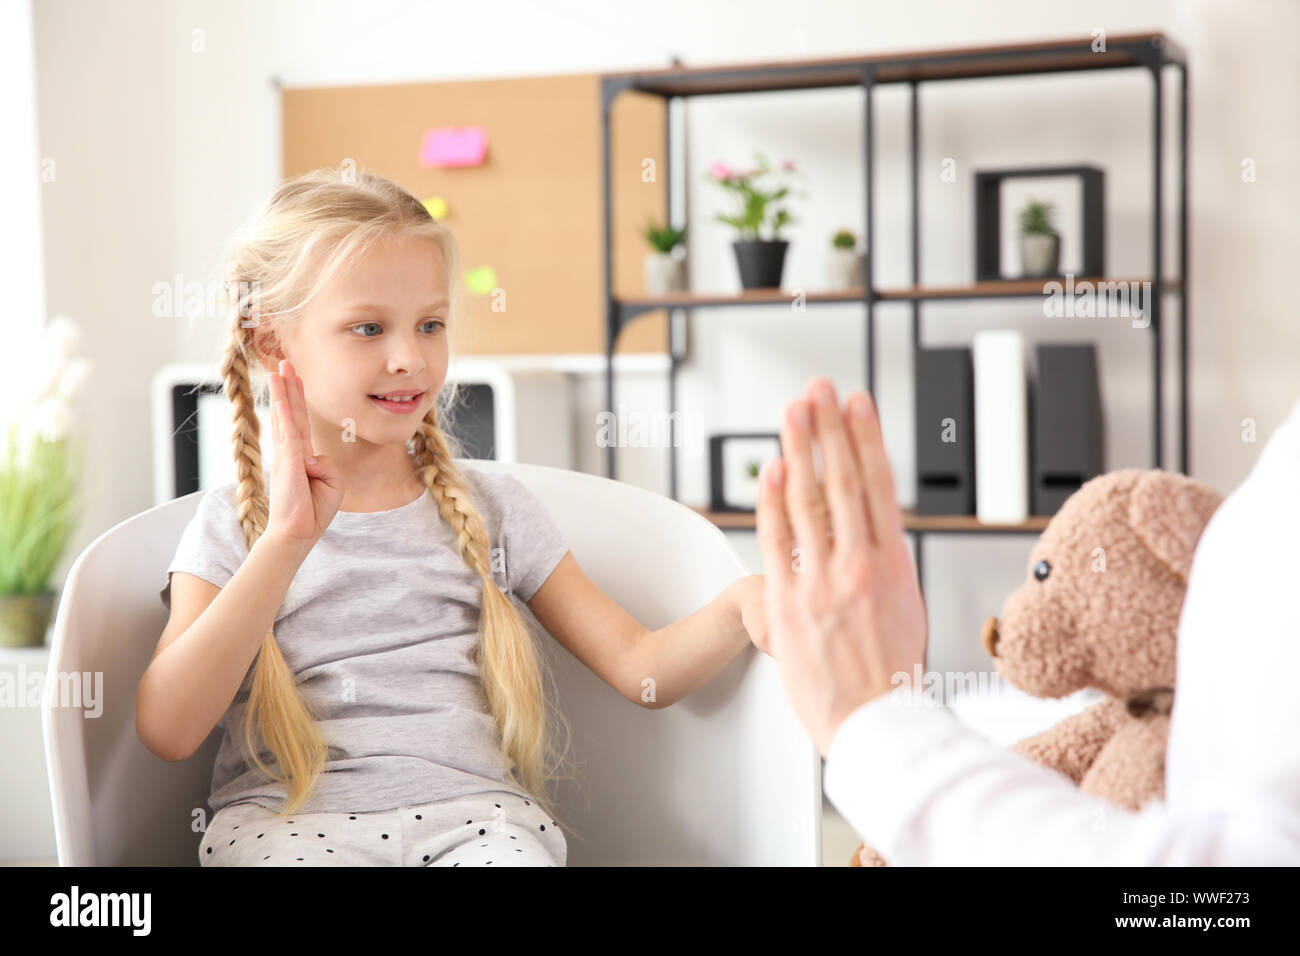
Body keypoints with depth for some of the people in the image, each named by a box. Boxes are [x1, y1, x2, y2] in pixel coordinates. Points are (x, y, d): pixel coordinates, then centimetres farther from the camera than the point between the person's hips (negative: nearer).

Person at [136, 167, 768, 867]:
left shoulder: (490, 510, 14)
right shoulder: (234, 524, 8)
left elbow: (640, 669, 10)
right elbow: (166, 731, -7)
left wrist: (736, 611, -12)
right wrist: (287, 541, -14)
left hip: (469, 810, 1)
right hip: (285, 816, -1)